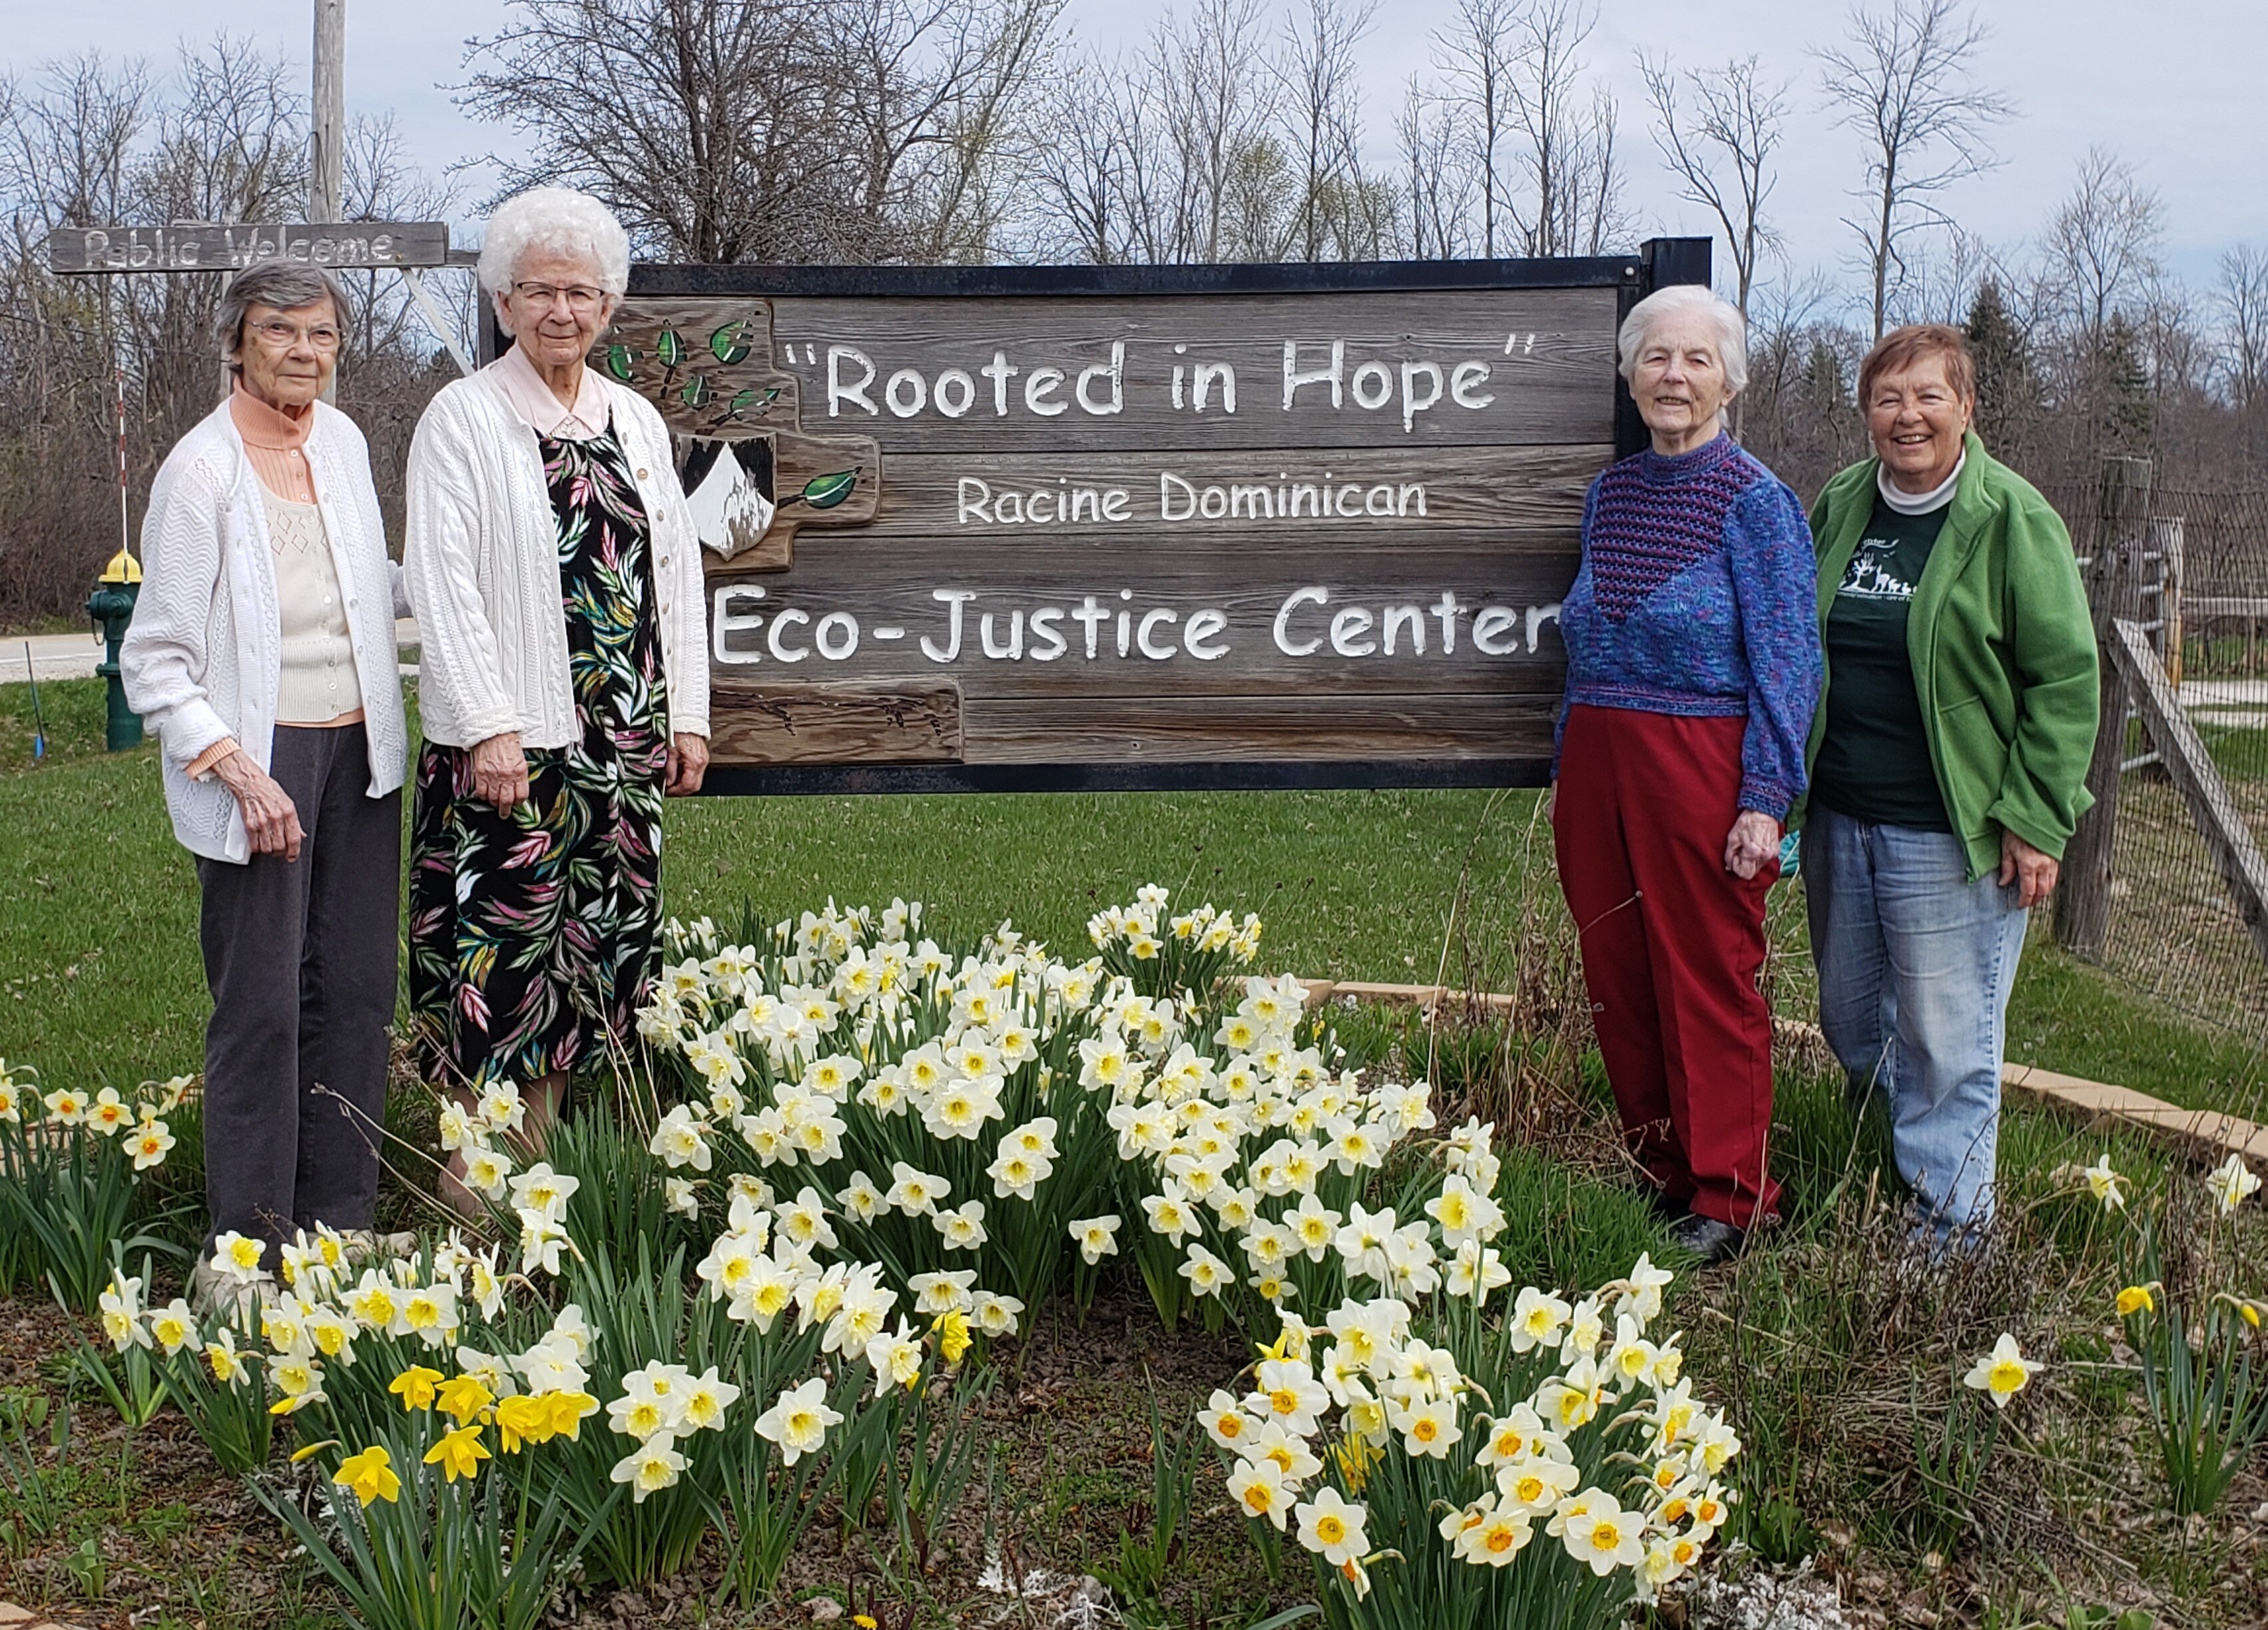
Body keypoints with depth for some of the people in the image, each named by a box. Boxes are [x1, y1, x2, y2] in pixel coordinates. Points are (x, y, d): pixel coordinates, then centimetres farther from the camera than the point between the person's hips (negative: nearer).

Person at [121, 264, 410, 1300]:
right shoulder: (202, 467, -12)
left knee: (355, 988, 8)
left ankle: (341, 1217, 19)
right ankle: (249, 1245, 9)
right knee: (261, 1004, -3)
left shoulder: (342, 442, 7)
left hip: (358, 750, 6)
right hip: (259, 761, -6)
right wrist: (237, 769, -19)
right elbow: (155, 659, -11)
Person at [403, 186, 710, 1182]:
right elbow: (440, 579, -10)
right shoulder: (463, 417, -3)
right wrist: (488, 726, -17)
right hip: (508, 744, -5)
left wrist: (687, 714, 9)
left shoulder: (636, 420, 14)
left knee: (579, 959, 10)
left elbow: (677, 568, 15)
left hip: (620, 742, 6)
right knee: (498, 959, -4)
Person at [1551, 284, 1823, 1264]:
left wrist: (1765, 800, -14)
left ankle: (1729, 1199, 14)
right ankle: (1660, 1171, 25)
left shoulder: (1754, 501, -7)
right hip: (1595, 765, 6)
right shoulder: (1609, 494, 11)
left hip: (1698, 770, -6)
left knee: (1709, 984, 2)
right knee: (1617, 979, 10)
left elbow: (1786, 664, -9)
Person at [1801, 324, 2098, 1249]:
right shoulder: (1837, 508, 9)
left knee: (1946, 1042, 1)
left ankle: (1949, 1231, 15)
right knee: (1850, 1025, 16)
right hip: (1837, 818, 6)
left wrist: (2035, 821, -13)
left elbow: (2066, 678, -9)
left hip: (1952, 830, -6)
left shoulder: (2012, 520, -8)